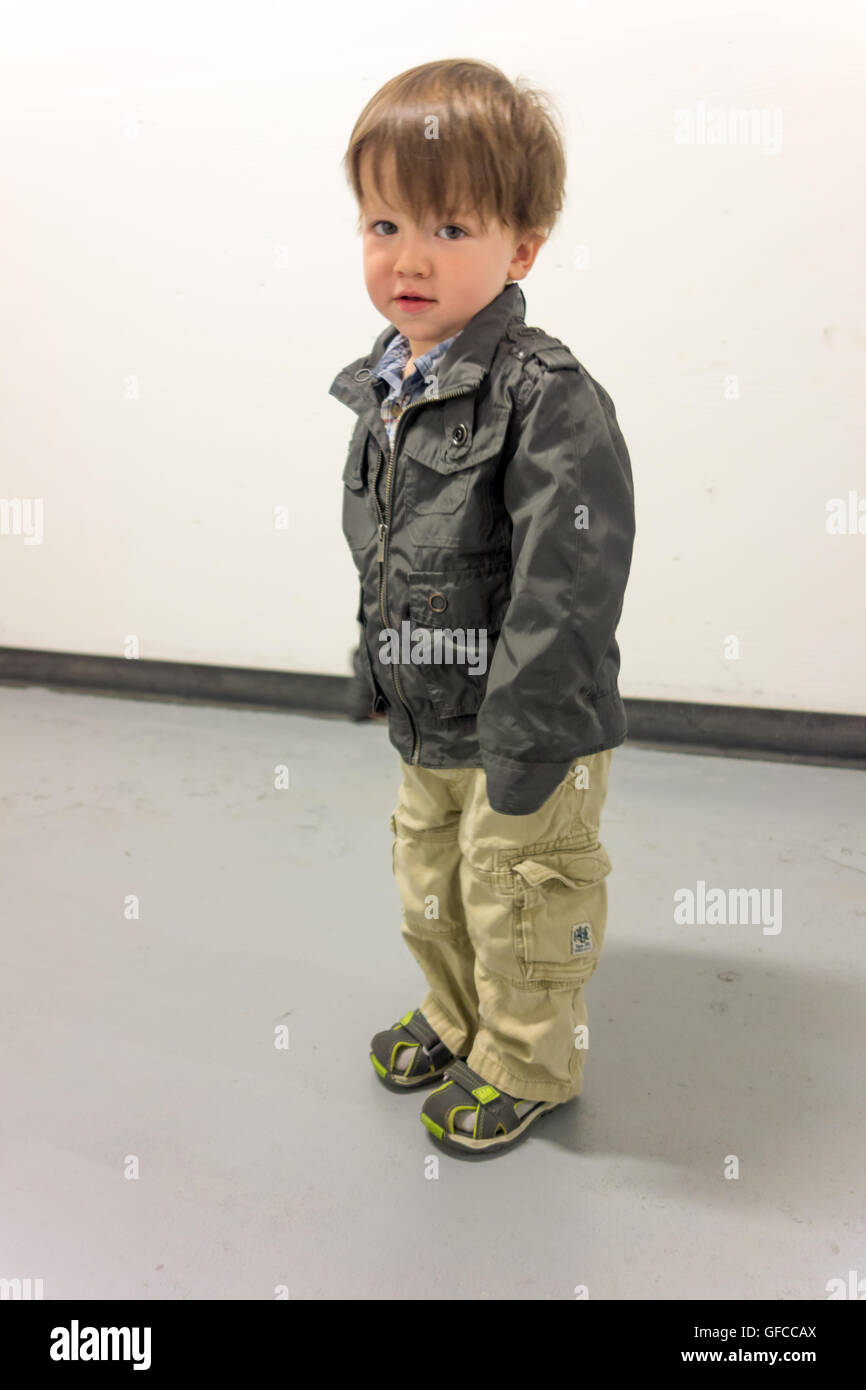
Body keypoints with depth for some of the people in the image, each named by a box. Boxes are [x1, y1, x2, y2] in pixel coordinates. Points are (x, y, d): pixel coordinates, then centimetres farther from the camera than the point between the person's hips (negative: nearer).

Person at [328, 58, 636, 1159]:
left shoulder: (550, 399, -23)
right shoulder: (384, 387, 3)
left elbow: (565, 596, -26)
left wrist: (521, 754, -25)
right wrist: (377, 668, 18)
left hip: (530, 734, -8)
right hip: (427, 728, 8)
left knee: (520, 908, 11)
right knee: (429, 891, 24)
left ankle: (526, 1063, 38)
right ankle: (457, 1020, 50)